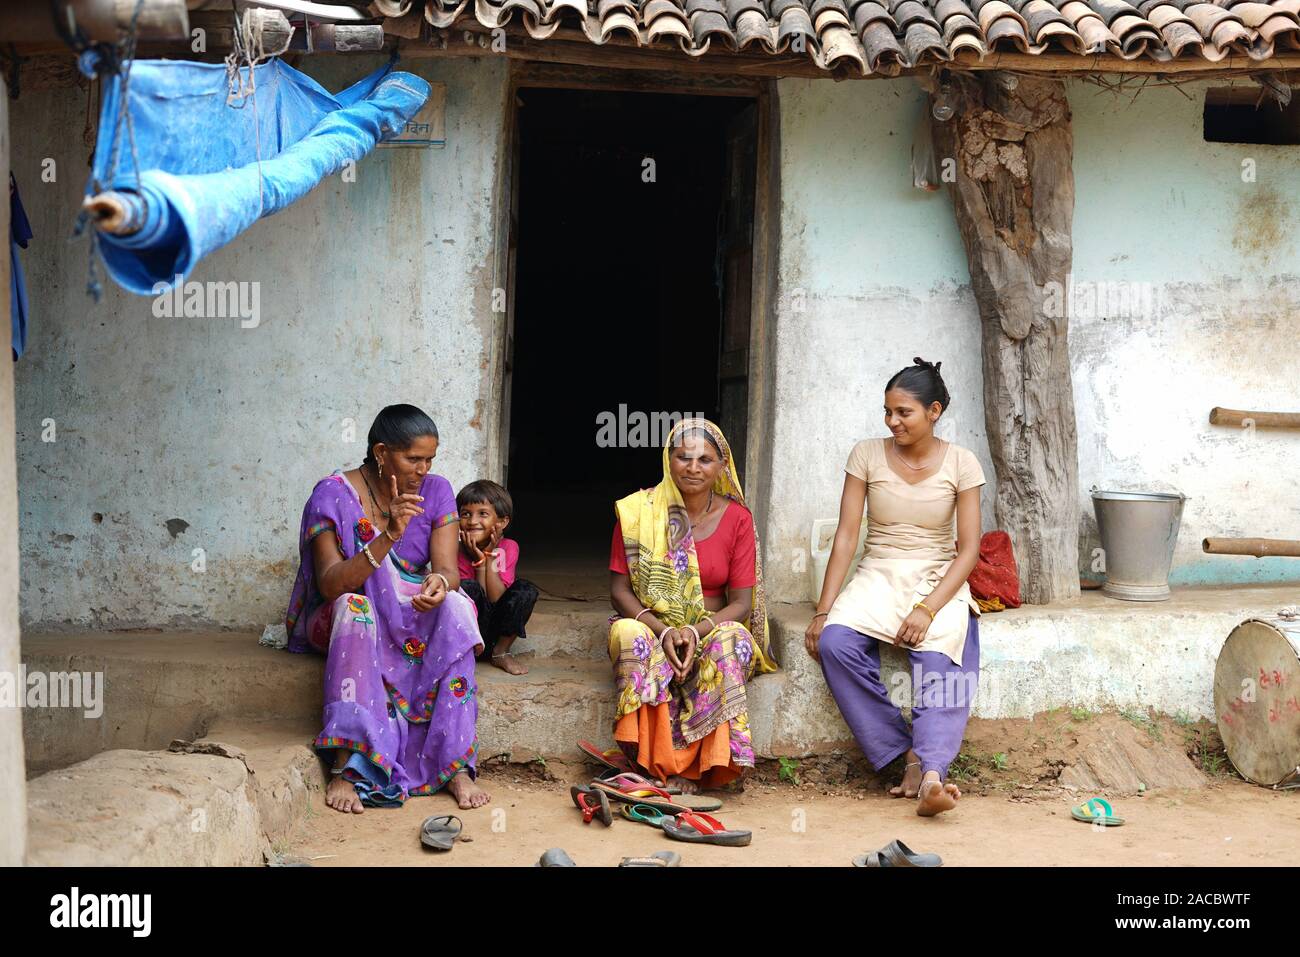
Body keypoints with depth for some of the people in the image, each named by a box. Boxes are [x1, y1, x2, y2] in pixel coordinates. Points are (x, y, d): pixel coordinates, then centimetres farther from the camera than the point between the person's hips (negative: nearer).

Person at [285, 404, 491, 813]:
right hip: (341, 621, -3)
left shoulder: (436, 491, -2)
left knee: (454, 608, -30)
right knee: (354, 607, -38)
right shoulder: (333, 495, -13)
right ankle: (344, 767, -42)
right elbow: (330, 584, -23)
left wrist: (439, 582, -36)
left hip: (417, 614, 3)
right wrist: (388, 537, -36)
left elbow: (448, 569, -10)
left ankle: (457, 765, -34)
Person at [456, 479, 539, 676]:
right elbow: (478, 598, -17)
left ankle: (501, 652, -8)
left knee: (526, 590, -22)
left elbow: (496, 597, -17)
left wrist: (490, 556, -21)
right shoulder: (459, 554, -13)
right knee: (469, 587, -29)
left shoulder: (509, 548, -9)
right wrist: (479, 561, -22)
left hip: (498, 626, 2)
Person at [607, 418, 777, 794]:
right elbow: (619, 589, -3)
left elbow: (741, 602, -3)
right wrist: (663, 630, -21)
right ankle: (667, 764, -32)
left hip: (712, 629, 0)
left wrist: (695, 631, -23)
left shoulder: (736, 518, -1)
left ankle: (688, 763, -28)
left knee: (731, 640, -34)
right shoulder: (638, 512, -2)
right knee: (630, 635, -35)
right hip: (651, 625, 0)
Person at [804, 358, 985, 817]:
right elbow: (846, 535, -1)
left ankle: (931, 772, -47)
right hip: (877, 578, 1)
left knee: (940, 666, -31)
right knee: (835, 643, -30)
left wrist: (927, 609, -19)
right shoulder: (868, 455, 2)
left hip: (938, 582, -1)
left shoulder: (961, 464, -1)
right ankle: (909, 756, -27)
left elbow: (969, 548, -4)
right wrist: (823, 611, -11)